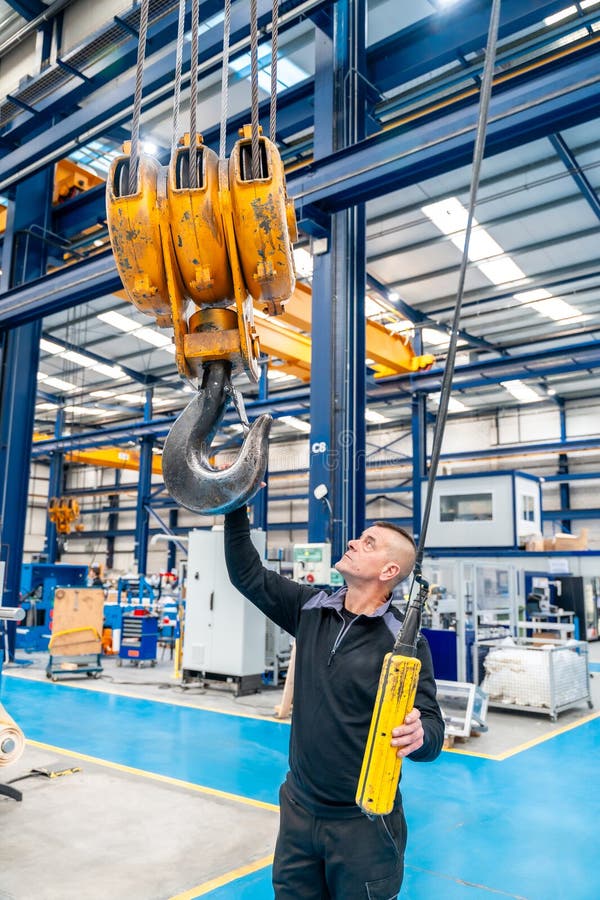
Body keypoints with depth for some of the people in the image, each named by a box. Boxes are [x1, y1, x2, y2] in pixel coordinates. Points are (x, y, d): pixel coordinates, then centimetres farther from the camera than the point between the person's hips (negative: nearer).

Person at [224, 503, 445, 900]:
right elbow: (248, 575, 3)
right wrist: (236, 509, -3)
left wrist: (418, 735, -40)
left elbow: (432, 726, -17)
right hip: (298, 810, 5)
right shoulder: (311, 608, -3)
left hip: (364, 821, -4)